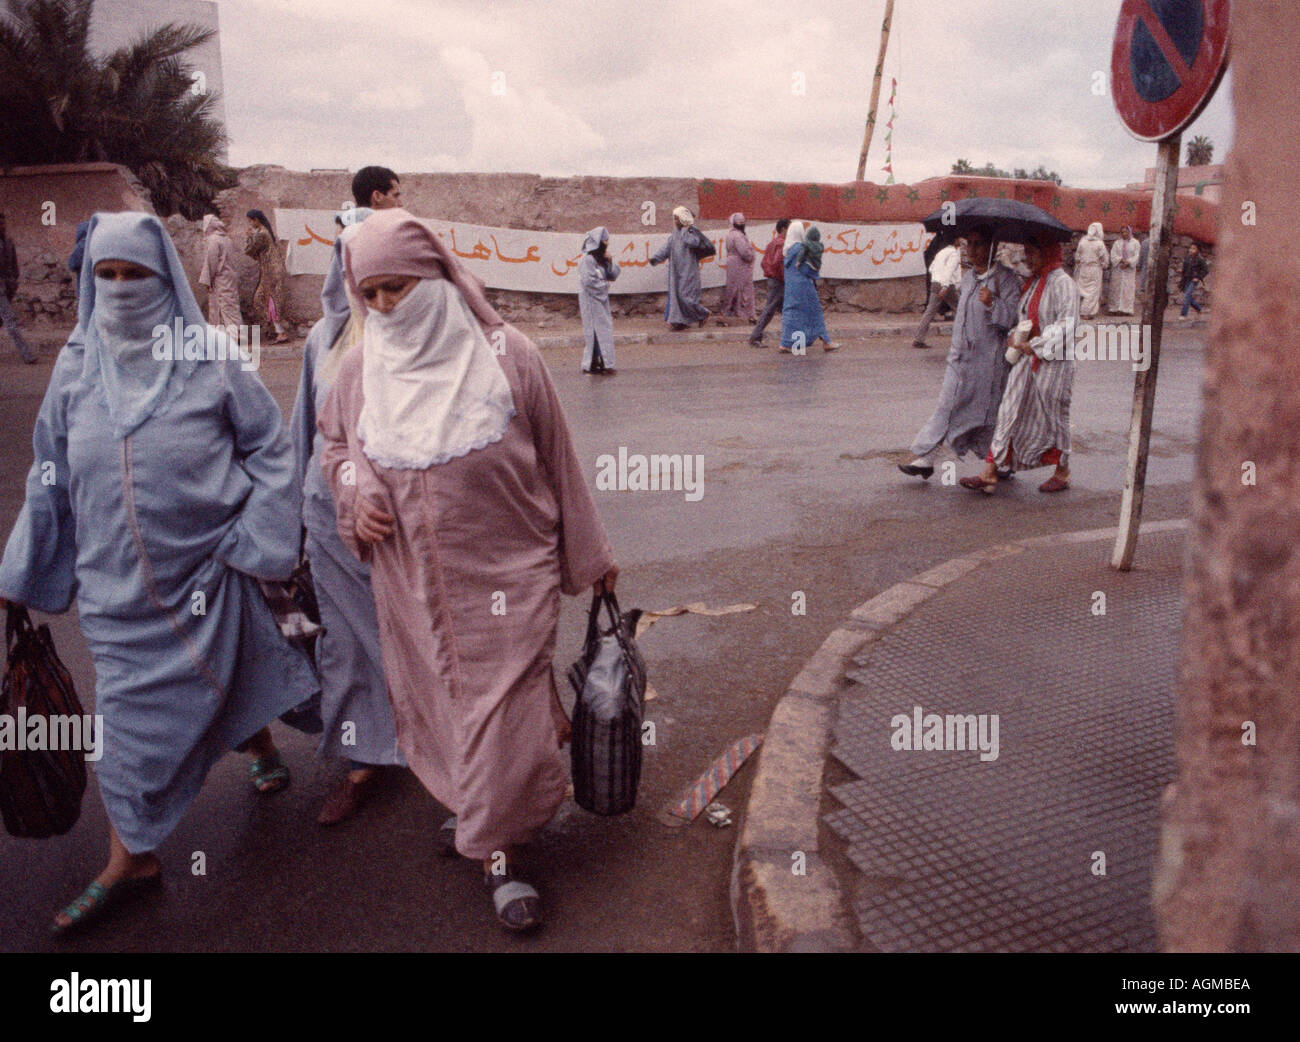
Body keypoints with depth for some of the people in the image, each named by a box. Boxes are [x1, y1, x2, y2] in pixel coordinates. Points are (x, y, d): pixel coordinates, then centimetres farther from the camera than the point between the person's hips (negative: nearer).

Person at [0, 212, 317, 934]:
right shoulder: (77, 368, 3)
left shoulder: (207, 359, -6)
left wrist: (254, 538, -8)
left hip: (202, 570, -2)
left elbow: (271, 446, -2)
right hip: (115, 580, 2)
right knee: (129, 711, 8)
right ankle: (132, 859, 25)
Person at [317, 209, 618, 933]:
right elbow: (336, 445, 17)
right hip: (414, 583, 4)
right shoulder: (361, 371, -1)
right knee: (441, 703, 16)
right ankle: (477, 804, 43)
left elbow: (557, 460, -3)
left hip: (505, 574, -3)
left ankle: (498, 853, 19)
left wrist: (591, 557, 4)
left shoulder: (506, 357, -11)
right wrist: (355, 493, -7)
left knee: (502, 707, -1)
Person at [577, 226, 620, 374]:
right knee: (594, 330, -7)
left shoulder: (602, 259, 13)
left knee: (603, 328, 7)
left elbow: (613, 275, 12)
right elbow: (588, 281, -20)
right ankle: (591, 363, -3)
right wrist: (605, 284, -7)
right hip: (591, 299, -9)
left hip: (601, 298, 9)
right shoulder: (587, 259, -14)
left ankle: (600, 360, 12)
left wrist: (610, 261, -3)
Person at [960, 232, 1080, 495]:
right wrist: (1016, 337, 4)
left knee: (1053, 417, 5)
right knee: (1009, 413, 3)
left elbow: (1066, 326, -18)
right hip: (1027, 360, 8)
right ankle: (989, 475, 2)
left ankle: (1062, 474, 24)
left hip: (1053, 362, -8)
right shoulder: (1034, 283, 13)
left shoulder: (1063, 284, -13)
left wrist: (1033, 345, -19)